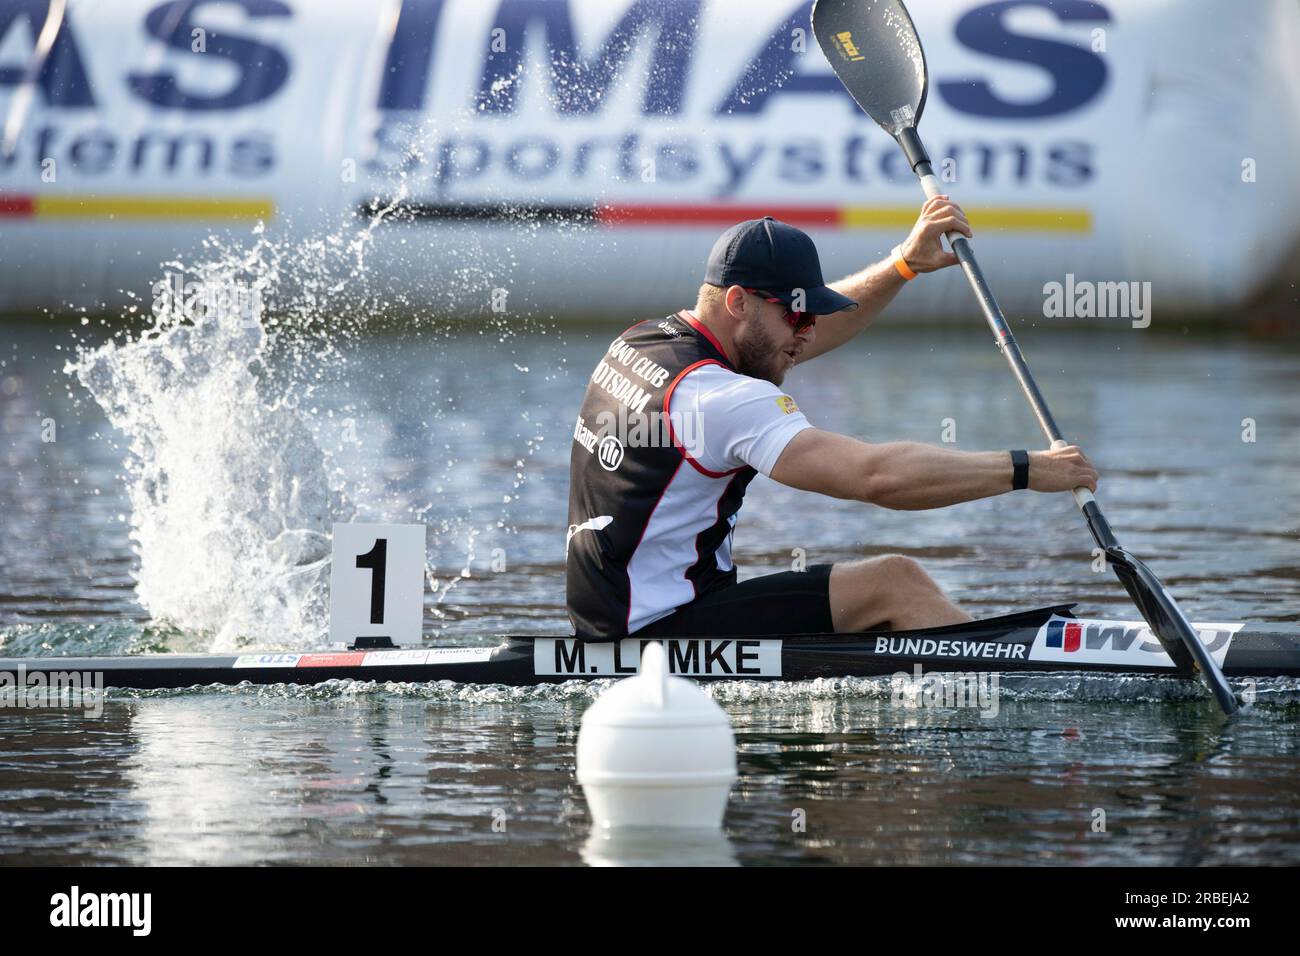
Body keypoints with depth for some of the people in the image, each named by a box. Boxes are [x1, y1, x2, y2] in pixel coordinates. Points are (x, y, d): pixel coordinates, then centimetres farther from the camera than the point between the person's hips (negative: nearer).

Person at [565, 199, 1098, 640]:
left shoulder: (642, 341, 10)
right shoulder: (720, 397, -20)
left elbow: (818, 330, 22)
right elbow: (876, 476, -29)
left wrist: (905, 263, 11)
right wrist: (1026, 470, -23)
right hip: (661, 633, -11)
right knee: (894, 583, -12)